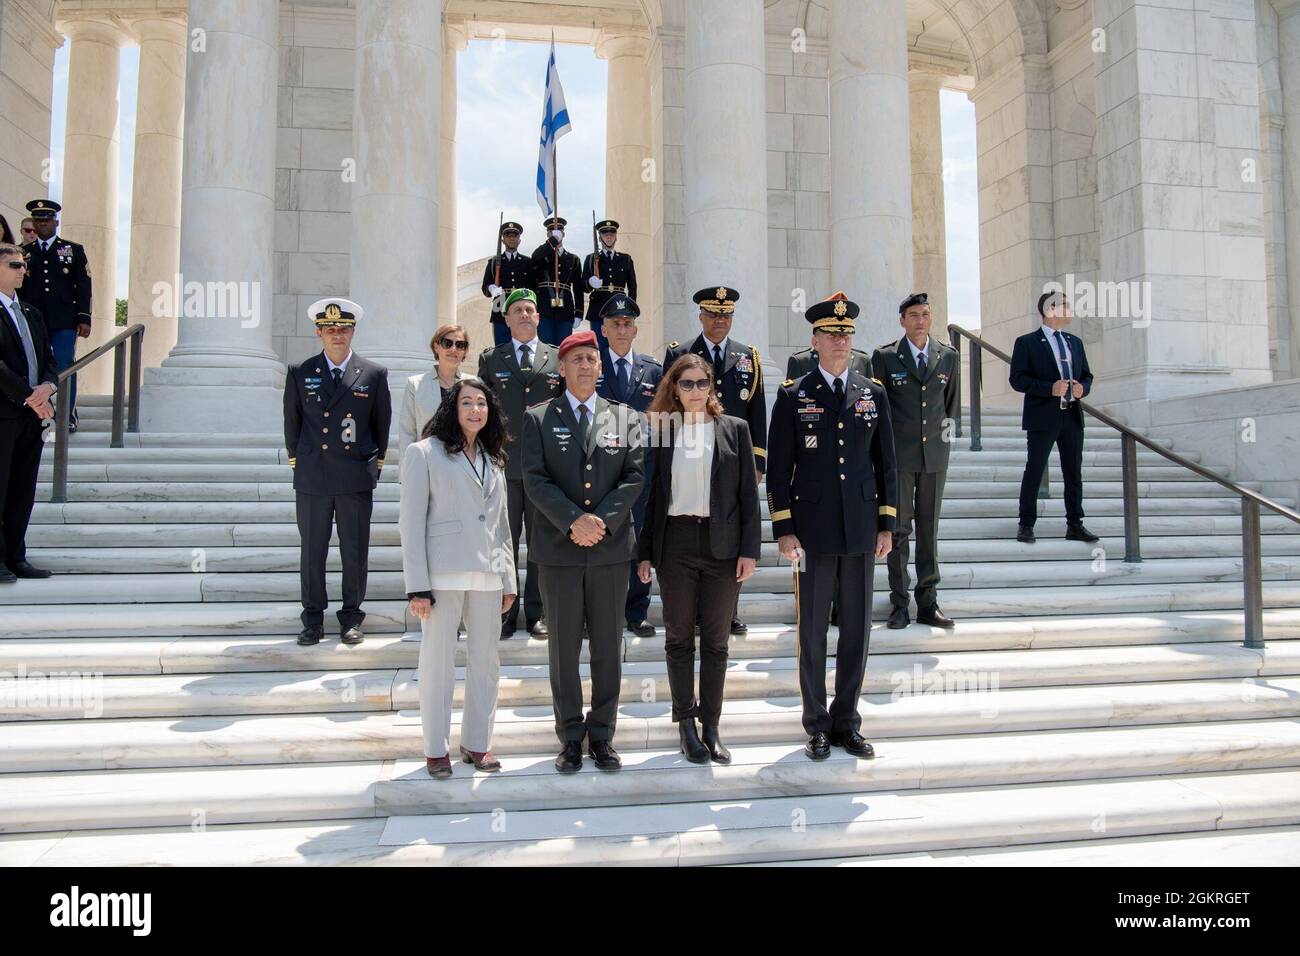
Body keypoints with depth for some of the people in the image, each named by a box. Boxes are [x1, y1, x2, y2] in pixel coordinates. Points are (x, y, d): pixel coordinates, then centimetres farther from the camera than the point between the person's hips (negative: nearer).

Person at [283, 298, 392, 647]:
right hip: (312, 477, 1)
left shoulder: (374, 374, 3)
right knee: (311, 551, 7)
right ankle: (313, 620, 18)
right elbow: (291, 421, 13)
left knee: (355, 552, 5)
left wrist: (375, 463, 8)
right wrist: (297, 460, 12)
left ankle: (351, 618, 17)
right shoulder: (299, 373, 6)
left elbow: (382, 424, 9)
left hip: (357, 477, -1)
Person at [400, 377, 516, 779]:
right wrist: (417, 586, -11)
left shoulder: (492, 459, 17)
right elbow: (411, 521, -5)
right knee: (438, 661, 2)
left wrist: (508, 579, 13)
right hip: (443, 573, -5)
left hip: (487, 575, 5)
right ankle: (435, 749, 15)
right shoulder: (424, 453, 0)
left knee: (486, 660, 8)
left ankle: (477, 742, 22)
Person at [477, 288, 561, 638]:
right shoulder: (491, 359, 10)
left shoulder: (558, 359, 9)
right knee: (504, 542, 3)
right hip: (504, 463, 0)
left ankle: (537, 613, 14)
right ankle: (505, 614, 11)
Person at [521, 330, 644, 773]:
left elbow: (634, 477, 0)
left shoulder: (626, 418, 9)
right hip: (559, 548, -1)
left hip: (611, 548, 2)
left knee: (608, 645, 7)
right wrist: (573, 521, -17)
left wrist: (602, 520, -13)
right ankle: (571, 736, 18)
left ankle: (602, 733, 20)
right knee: (564, 646, 6)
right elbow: (535, 479, -5)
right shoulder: (539, 418, 4)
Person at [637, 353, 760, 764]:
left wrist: (749, 549, -4)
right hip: (675, 543, 0)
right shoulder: (660, 431, 3)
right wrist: (645, 552, 1)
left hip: (722, 545, 0)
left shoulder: (735, 429, 4)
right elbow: (651, 494, 5)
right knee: (679, 638, 8)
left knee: (716, 640, 8)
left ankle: (711, 726, 19)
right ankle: (686, 725, 19)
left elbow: (749, 492, 3)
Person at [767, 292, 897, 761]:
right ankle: (817, 725, 19)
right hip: (813, 532, -3)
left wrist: (887, 525, 4)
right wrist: (783, 530, -8)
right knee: (812, 631, 6)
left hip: (862, 530, 3)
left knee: (857, 628, 8)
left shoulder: (874, 394, 8)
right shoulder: (793, 395, -1)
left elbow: (886, 463, 9)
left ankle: (847, 722, 22)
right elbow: (778, 468, -2)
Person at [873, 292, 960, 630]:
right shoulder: (885, 356, -1)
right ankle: (899, 604, 8)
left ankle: (928, 604, 13)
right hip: (897, 454, -3)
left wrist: (947, 425, 13)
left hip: (934, 453, 3)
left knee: (930, 529, 7)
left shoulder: (949, 356, 8)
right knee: (898, 529, 1)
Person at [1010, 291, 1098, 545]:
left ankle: (1075, 525, 17)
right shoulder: (1027, 342, -3)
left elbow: (1087, 375, 19)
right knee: (1034, 471, 0)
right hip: (1043, 417, -5)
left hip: (1072, 416, 6)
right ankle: (1026, 525, 9)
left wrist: (1083, 388, -5)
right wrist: (1050, 388, -20)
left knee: (1074, 473, 8)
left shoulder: (1075, 342, 15)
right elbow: (1017, 379, -10)